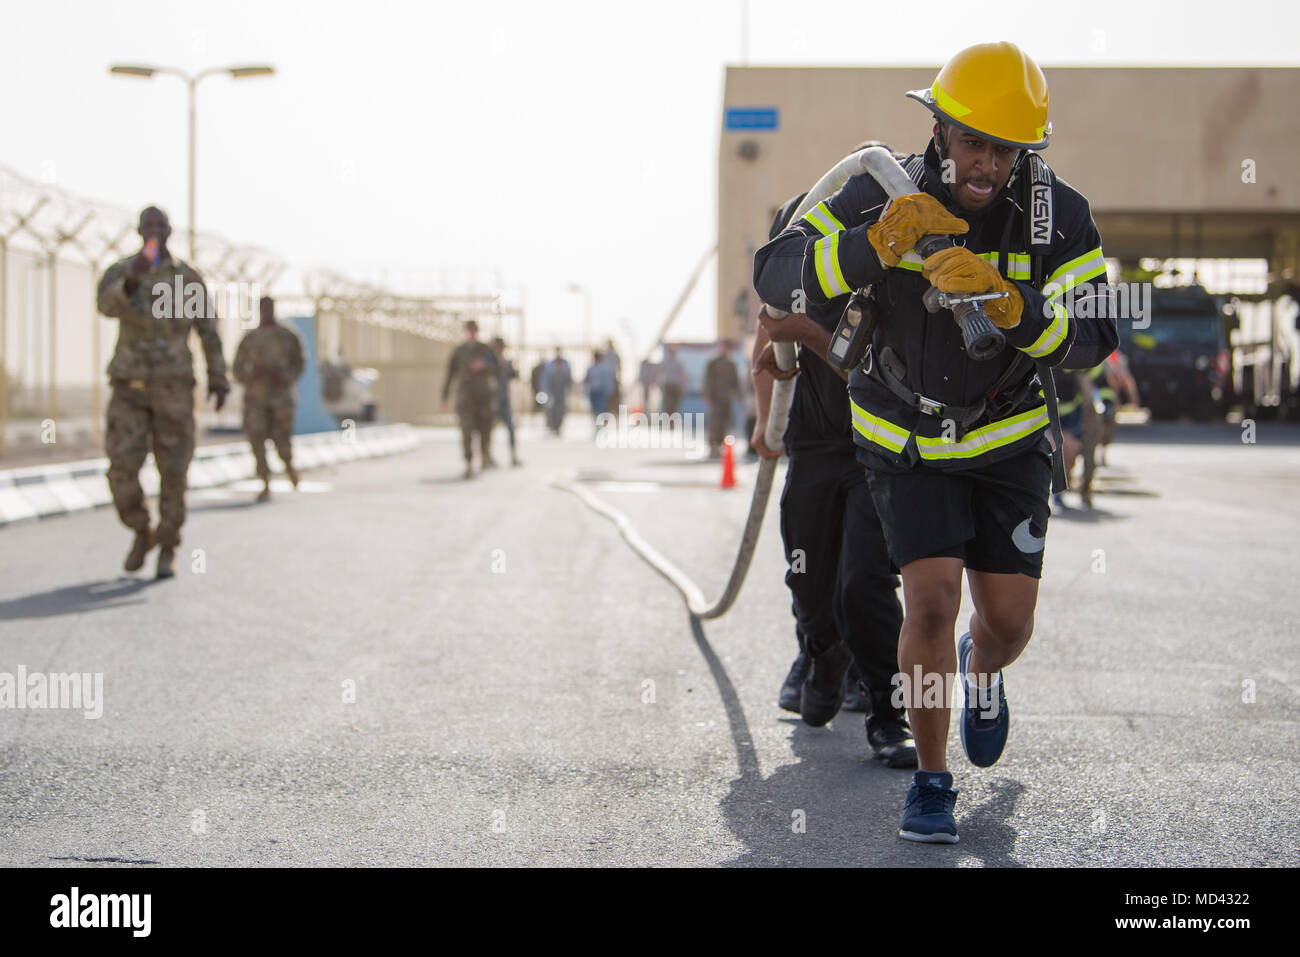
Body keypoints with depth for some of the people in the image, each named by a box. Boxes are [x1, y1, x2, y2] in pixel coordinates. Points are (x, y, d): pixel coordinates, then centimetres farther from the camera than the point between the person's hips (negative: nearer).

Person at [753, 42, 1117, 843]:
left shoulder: (1060, 216, -17)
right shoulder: (881, 197, -20)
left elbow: (1093, 339, -23)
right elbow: (776, 278, -28)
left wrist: (1004, 300, -42)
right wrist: (875, 244, -46)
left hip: (1009, 441, 2)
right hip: (906, 444, -2)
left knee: (1009, 623, 1)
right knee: (932, 602, -17)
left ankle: (982, 672, 41)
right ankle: (932, 781, 3)